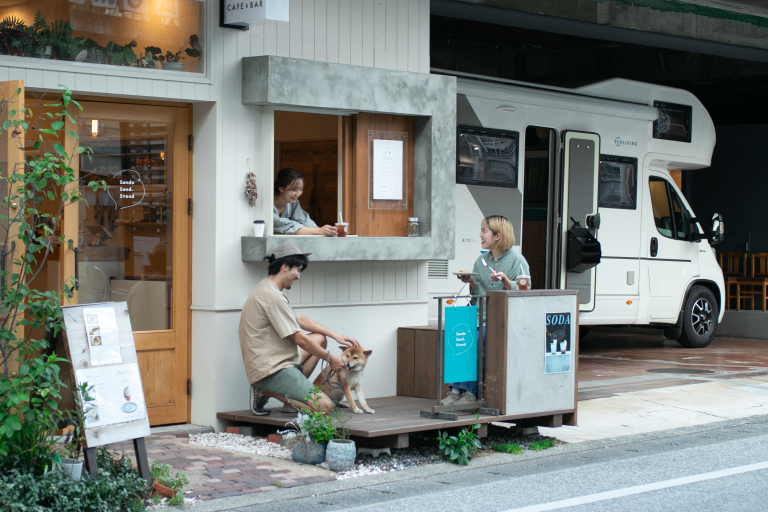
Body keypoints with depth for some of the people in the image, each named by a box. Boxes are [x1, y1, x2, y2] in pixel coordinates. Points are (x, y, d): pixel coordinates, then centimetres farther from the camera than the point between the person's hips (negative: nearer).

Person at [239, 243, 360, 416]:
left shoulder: (266, 289, 15)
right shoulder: (273, 297, -19)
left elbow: (300, 320, 22)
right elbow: (299, 339, -15)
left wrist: (335, 335, 17)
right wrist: (329, 358, -2)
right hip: (270, 370, -11)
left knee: (320, 339, 22)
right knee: (325, 406, -17)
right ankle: (268, 392, -5)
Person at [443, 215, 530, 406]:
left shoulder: (517, 260, 0)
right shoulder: (481, 261, 17)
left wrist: (505, 280, -21)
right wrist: (471, 282, -2)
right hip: (481, 316, 5)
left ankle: (470, 391, -18)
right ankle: (457, 388, -21)